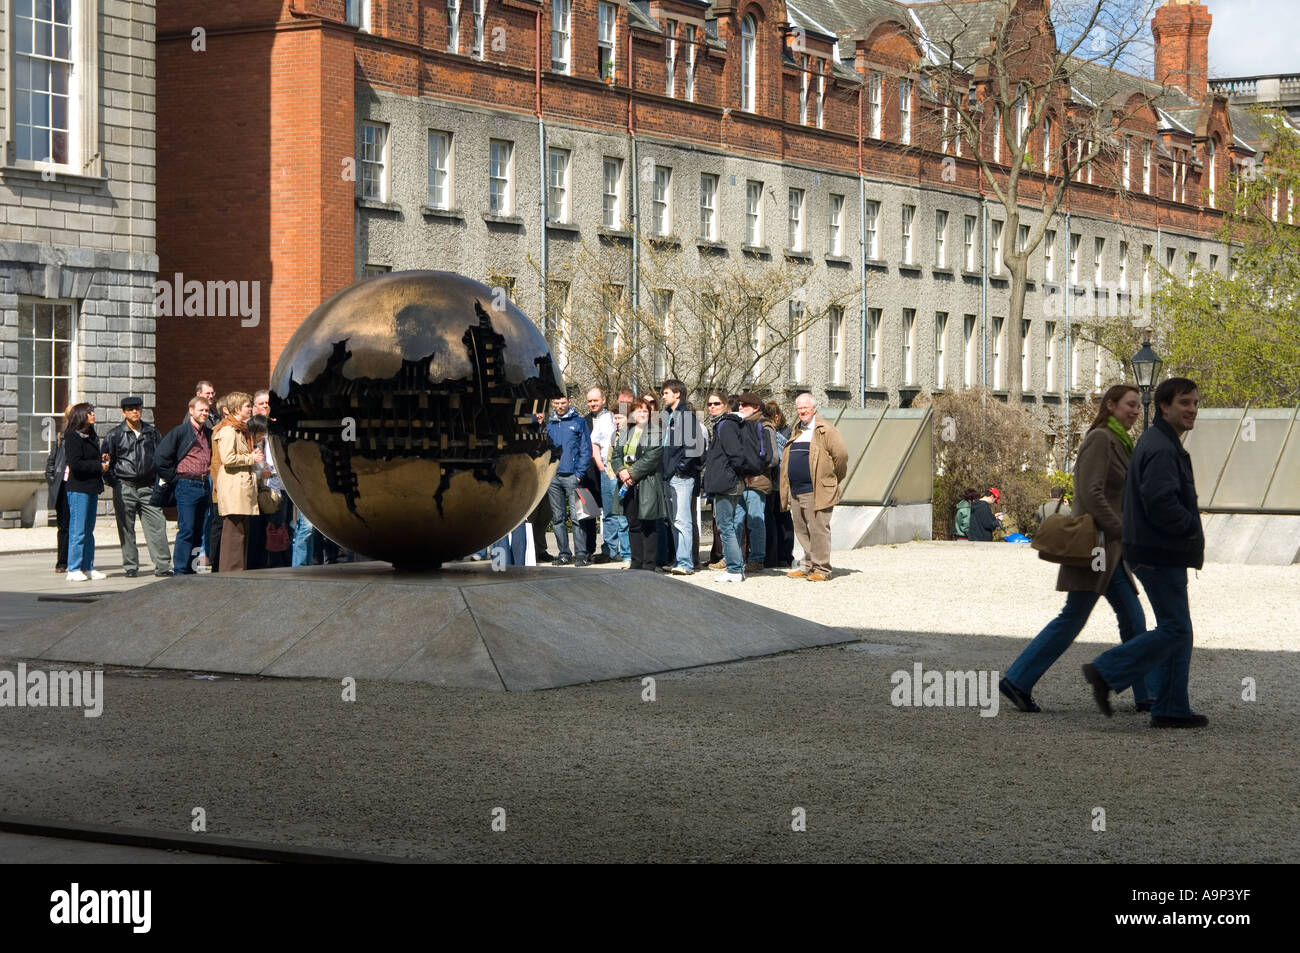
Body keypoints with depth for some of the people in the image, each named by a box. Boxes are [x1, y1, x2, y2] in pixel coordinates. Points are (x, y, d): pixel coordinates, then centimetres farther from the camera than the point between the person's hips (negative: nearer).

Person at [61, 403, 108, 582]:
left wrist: (101, 458, 6)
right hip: (78, 488, -9)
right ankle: (73, 569, -6)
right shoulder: (72, 438, -10)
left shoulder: (91, 437, 17)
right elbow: (75, 464, -19)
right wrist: (99, 465, -13)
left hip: (92, 488, 9)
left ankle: (88, 567, 16)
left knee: (89, 530, 11)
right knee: (78, 530, -8)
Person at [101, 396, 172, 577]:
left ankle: (162, 566, -5)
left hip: (148, 487, 2)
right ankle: (131, 567, 8)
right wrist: (113, 482, 1)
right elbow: (106, 461, 8)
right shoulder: (114, 435, 4)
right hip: (124, 488, -2)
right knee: (126, 528, 1)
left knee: (157, 525, -6)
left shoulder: (152, 432, 12)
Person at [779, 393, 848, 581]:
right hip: (796, 491, 8)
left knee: (818, 529, -7)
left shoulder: (825, 431, -6)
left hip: (816, 491, -8)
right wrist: (786, 490, 19)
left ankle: (821, 569, -4)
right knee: (802, 530, 11)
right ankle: (808, 566, 19)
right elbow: (786, 462, 25)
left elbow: (841, 455, -12)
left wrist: (833, 479, -4)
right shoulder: (797, 432, 20)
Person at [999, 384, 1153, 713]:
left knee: (1133, 619, 7)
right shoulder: (1100, 439, -12)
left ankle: (1146, 696, 10)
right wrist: (1122, 533, -20)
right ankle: (1017, 681, -1)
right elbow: (1091, 494, -21)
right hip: (1094, 544, -10)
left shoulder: (1121, 443, 18)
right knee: (1073, 618, -7)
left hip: (1111, 549, 10)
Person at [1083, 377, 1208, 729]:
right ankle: (1107, 672, -4)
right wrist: (1192, 528, -11)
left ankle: (1171, 709, 13)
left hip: (1163, 554, 11)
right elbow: (1160, 504, -27)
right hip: (1160, 555, -11)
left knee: (1177, 630, 11)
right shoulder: (1161, 449, -17)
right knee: (1174, 628, -9)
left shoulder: (1159, 444, 17)